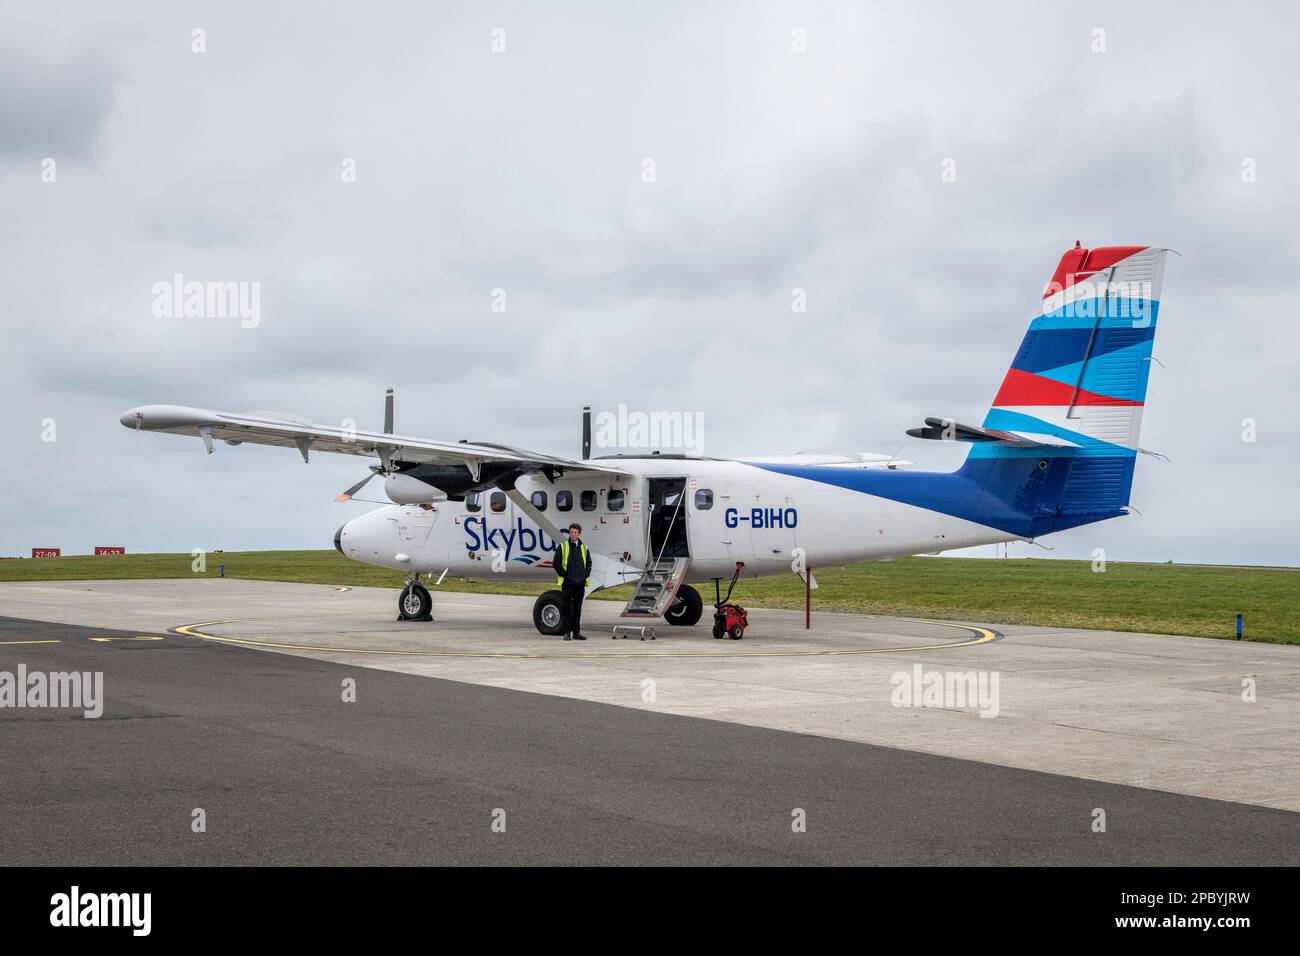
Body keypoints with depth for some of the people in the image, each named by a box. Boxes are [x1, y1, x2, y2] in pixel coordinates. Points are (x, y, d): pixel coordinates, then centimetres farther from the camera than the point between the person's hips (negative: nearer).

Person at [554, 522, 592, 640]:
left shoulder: (584, 548, 12)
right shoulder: (563, 546, 0)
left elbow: (589, 563, 21)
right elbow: (556, 563, -1)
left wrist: (586, 575, 6)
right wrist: (564, 574, -8)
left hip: (580, 583, 4)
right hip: (567, 583, -4)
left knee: (577, 608, 8)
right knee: (566, 608, -3)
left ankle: (576, 632, 14)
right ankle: (567, 632, 1)